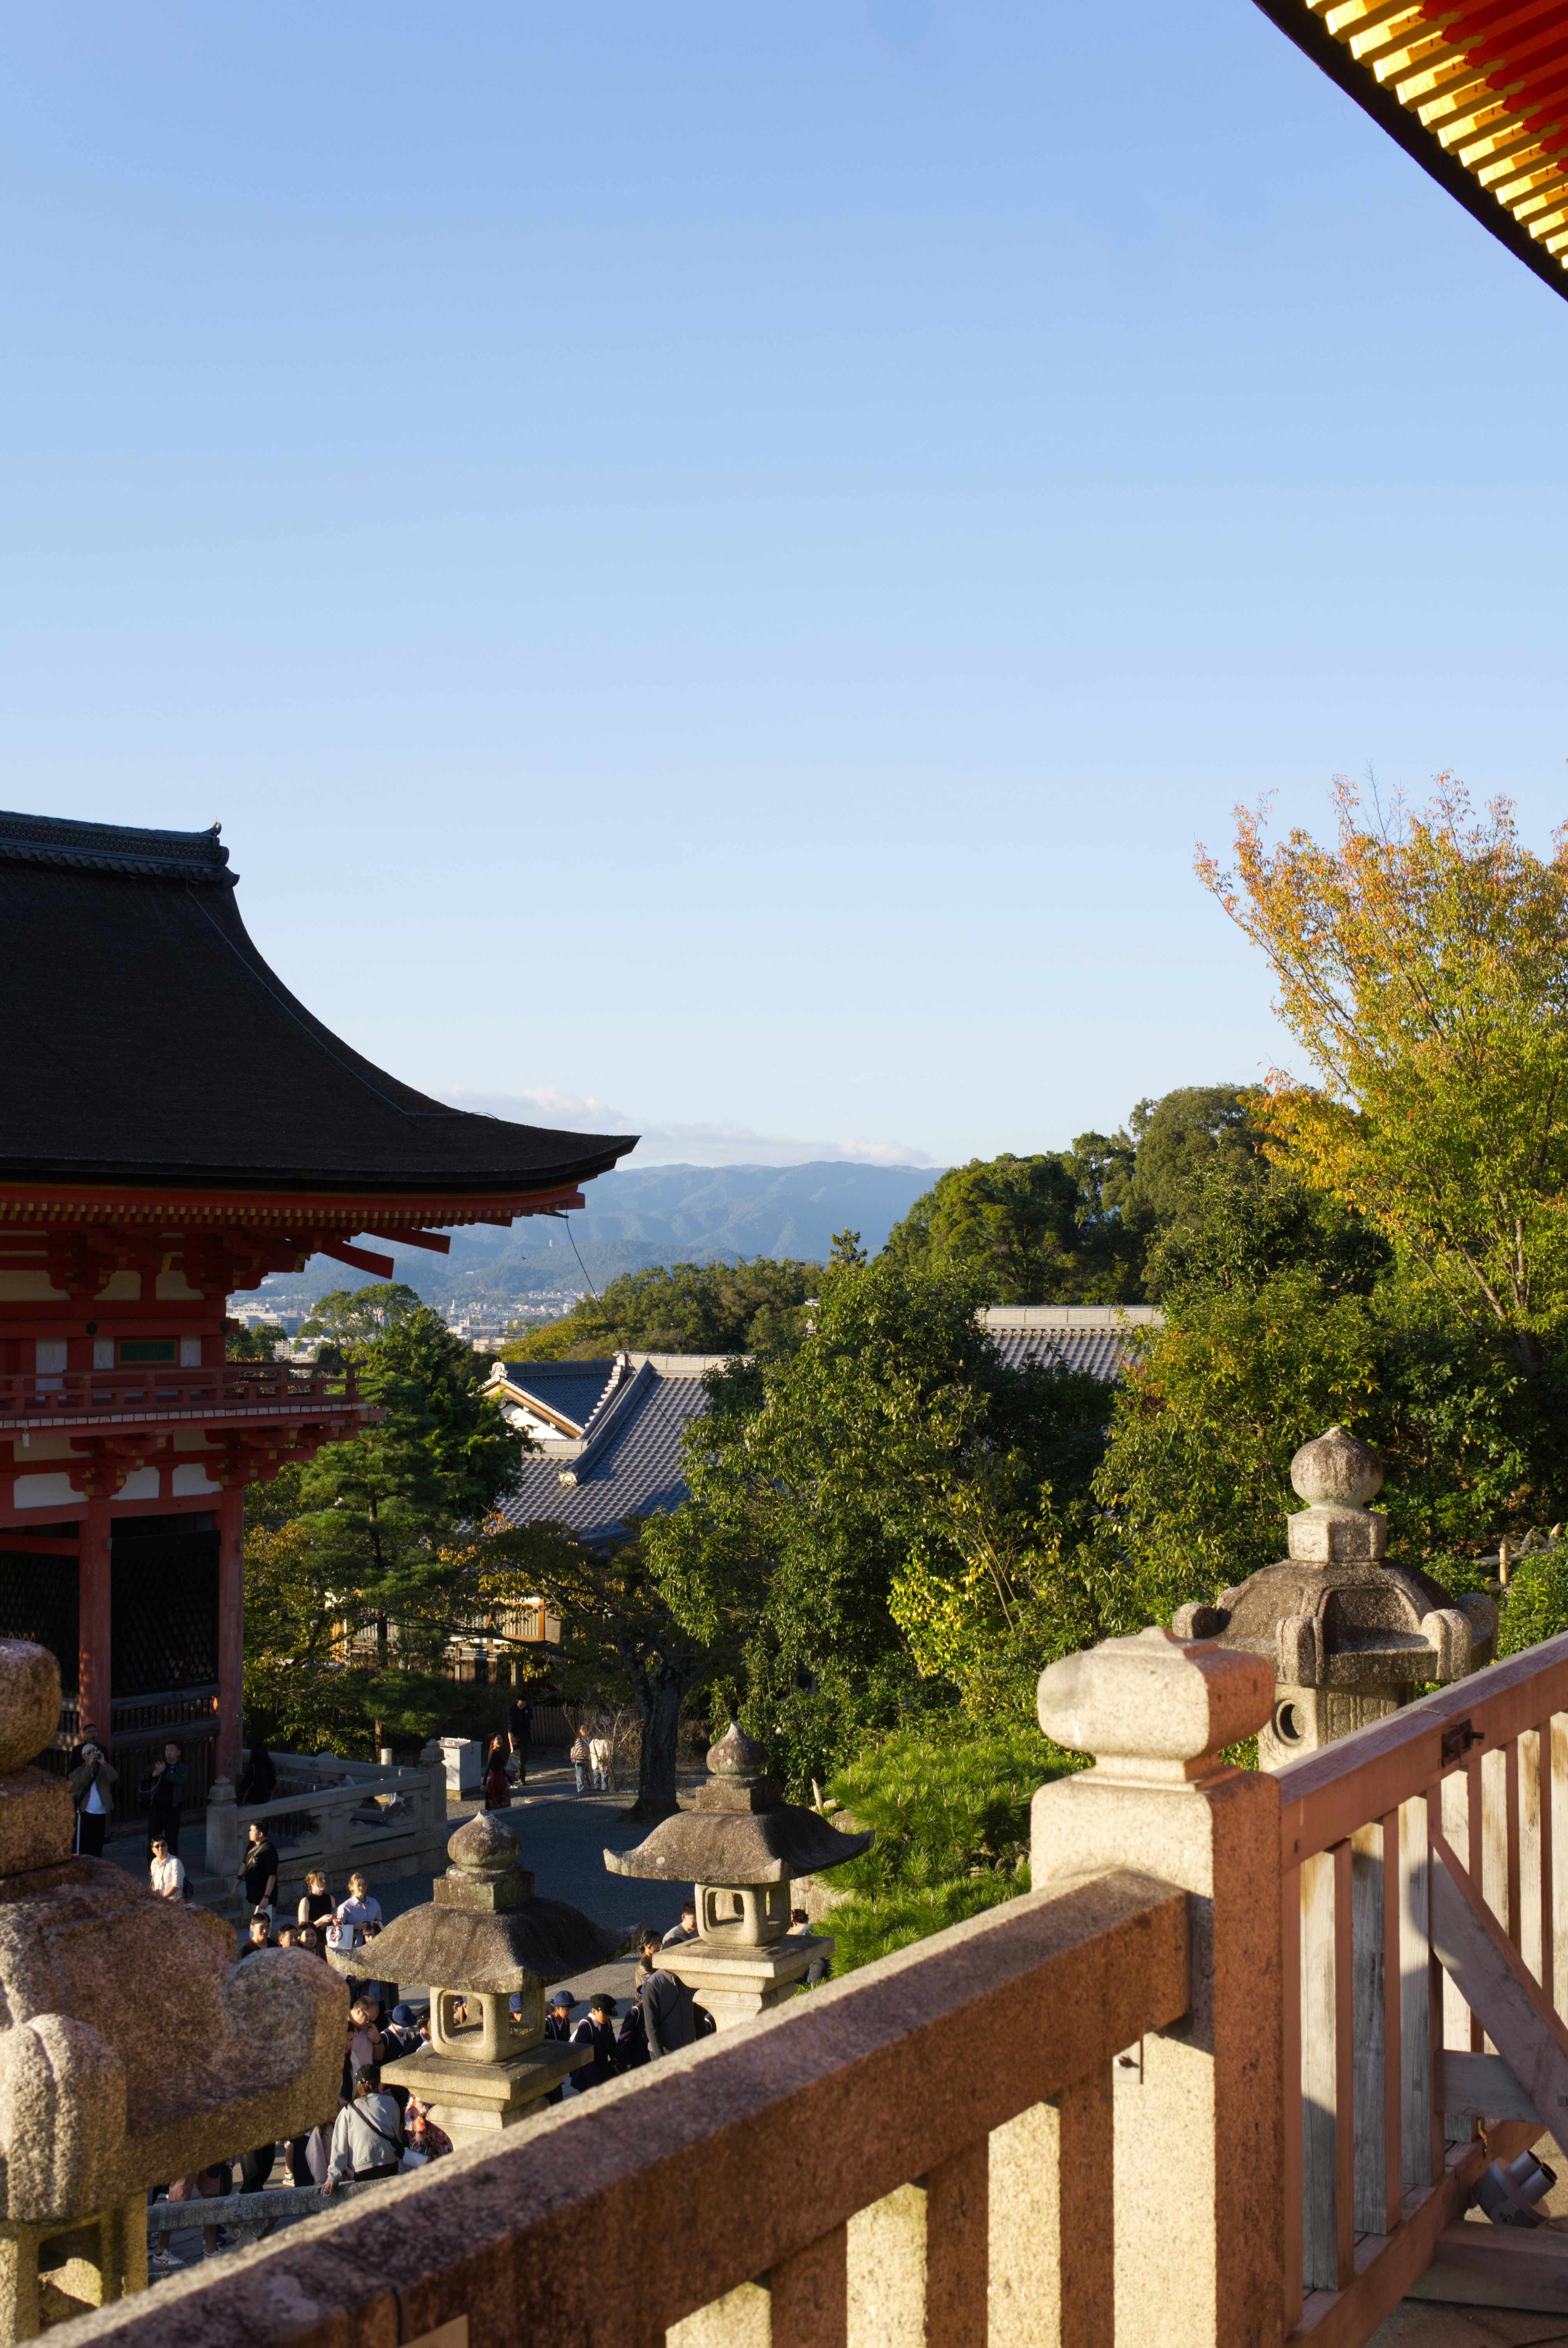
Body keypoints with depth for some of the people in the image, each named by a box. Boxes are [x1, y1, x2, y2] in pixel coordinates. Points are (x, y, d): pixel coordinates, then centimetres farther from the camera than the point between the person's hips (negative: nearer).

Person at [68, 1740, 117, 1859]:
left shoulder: (102, 1770, 9)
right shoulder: (79, 1771, 4)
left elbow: (114, 1777, -9)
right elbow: (81, 1781, -18)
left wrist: (104, 1763, -18)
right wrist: (90, 1764, -21)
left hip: (101, 1813, 3)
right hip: (85, 1813, -3)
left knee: (98, 1846, 8)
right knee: (82, 1848, -5)